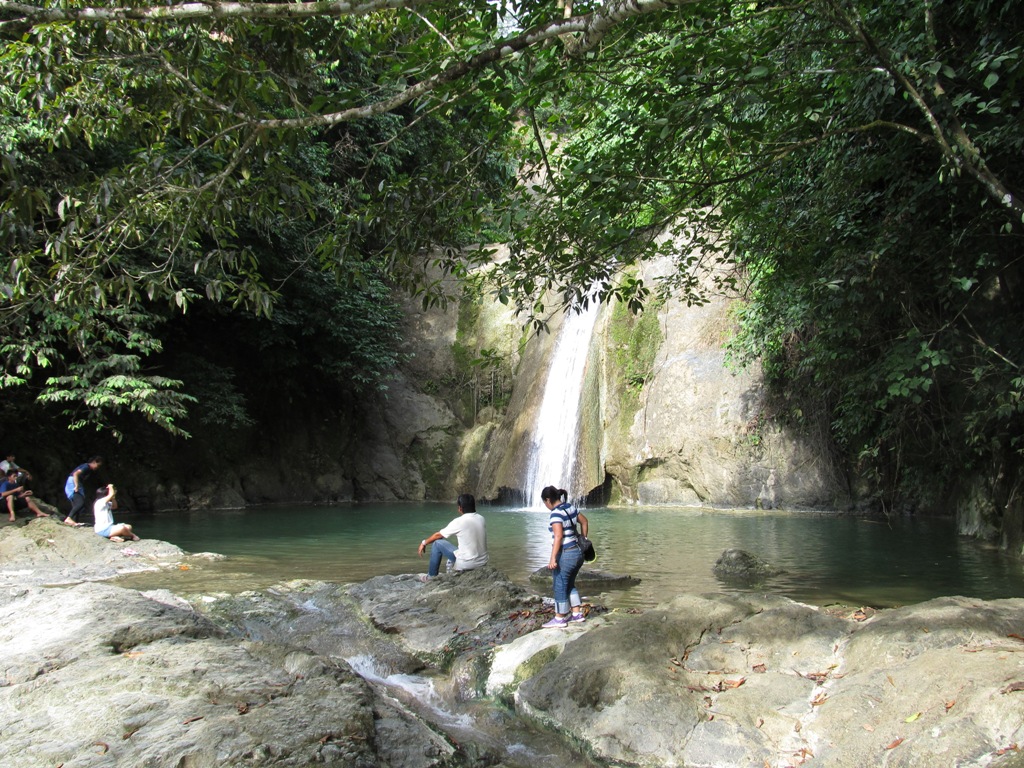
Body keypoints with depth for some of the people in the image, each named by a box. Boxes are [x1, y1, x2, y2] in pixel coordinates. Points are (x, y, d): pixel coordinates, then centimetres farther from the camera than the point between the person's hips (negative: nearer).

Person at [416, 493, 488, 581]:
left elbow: (438, 535, -1)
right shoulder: (481, 519, 3)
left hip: (466, 564, -6)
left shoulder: (460, 521, -14)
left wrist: (424, 543, 17)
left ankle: (431, 576, 21)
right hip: (483, 563, 6)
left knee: (437, 543, 9)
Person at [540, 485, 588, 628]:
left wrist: (553, 559, -28)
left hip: (565, 555, -9)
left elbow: (558, 536, -26)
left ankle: (560, 619, 16)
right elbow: (584, 522, 20)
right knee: (570, 585, 23)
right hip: (578, 552, 9)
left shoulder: (556, 513, -18)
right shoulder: (570, 507, 7)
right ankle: (577, 613, 28)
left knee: (560, 588, 6)